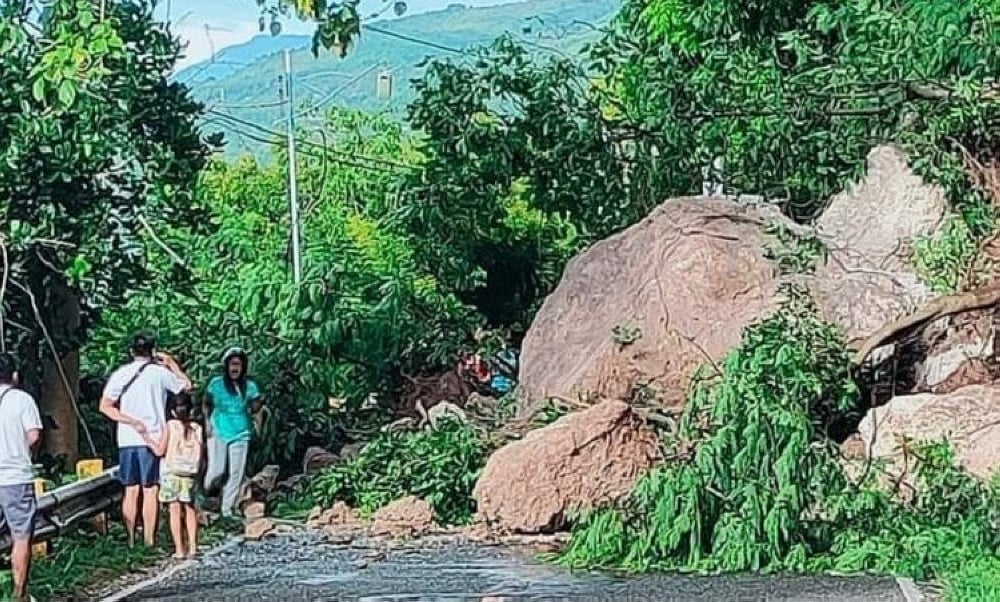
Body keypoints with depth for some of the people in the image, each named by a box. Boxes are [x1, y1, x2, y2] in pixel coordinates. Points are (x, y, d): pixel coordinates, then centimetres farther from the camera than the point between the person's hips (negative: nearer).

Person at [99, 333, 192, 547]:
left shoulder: (120, 374, 3)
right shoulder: (160, 372, -3)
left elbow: (105, 406, -4)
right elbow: (187, 386, 12)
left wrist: (131, 421, -5)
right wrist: (172, 364, 22)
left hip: (126, 440, 3)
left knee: (131, 491, 9)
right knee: (150, 491, 1)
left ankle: (130, 540, 9)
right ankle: (149, 540, 0)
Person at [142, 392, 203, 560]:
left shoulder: (171, 425, -7)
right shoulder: (197, 428, 1)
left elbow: (159, 451, -7)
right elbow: (201, 456, 3)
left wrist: (145, 435, 2)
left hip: (172, 473, -3)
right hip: (190, 475, 3)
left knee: (175, 510, 0)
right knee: (189, 508, 15)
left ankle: (179, 550, -3)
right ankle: (192, 547, 12)